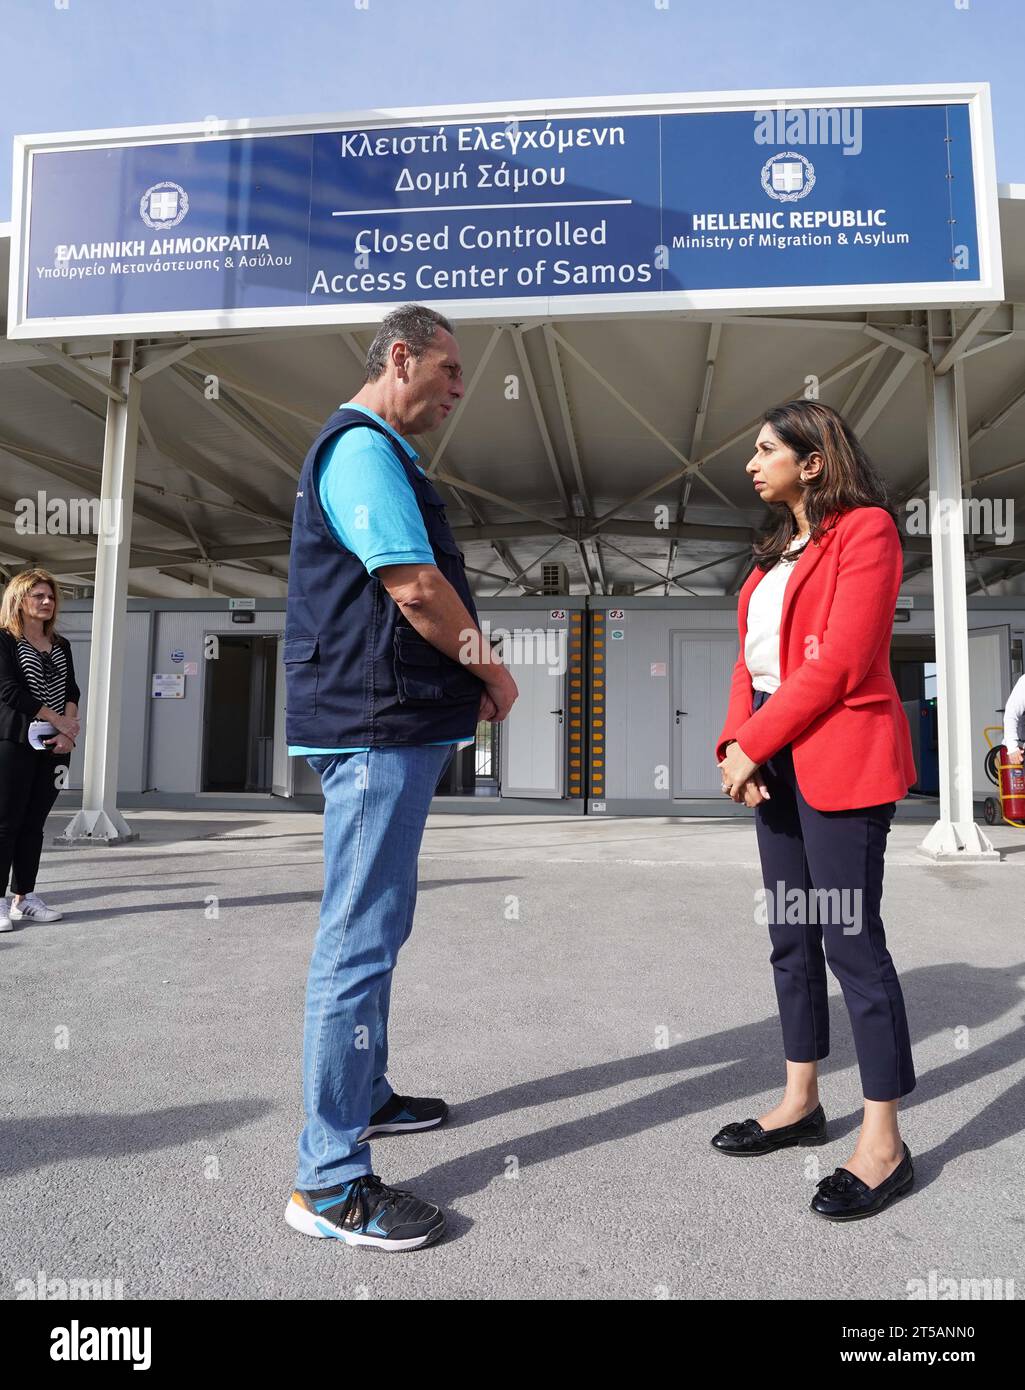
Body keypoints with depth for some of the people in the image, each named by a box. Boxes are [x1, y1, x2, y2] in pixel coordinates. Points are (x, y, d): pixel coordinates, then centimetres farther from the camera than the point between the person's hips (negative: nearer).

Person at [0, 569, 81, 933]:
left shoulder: (61, 645, 15)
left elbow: (72, 690, 9)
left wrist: (68, 732, -8)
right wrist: (58, 720, -12)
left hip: (55, 745, 5)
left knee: (34, 822, 8)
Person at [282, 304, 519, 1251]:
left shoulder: (380, 454, 22)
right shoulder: (363, 447, -10)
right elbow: (414, 585, -19)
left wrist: (470, 675, 10)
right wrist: (493, 673, -5)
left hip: (394, 726, 11)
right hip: (378, 724, -11)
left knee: (376, 929, 19)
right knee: (361, 940, -7)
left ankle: (364, 1095, 35)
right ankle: (330, 1179, 4)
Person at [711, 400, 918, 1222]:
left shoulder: (865, 530, -6)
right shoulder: (779, 551, 20)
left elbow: (839, 662, -16)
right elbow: (753, 657, 14)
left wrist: (754, 744, -15)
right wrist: (736, 743, -1)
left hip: (838, 756, -8)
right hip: (777, 756, 8)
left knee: (849, 935, -5)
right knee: (790, 933, 12)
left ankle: (883, 1143, 8)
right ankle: (802, 1101, 26)